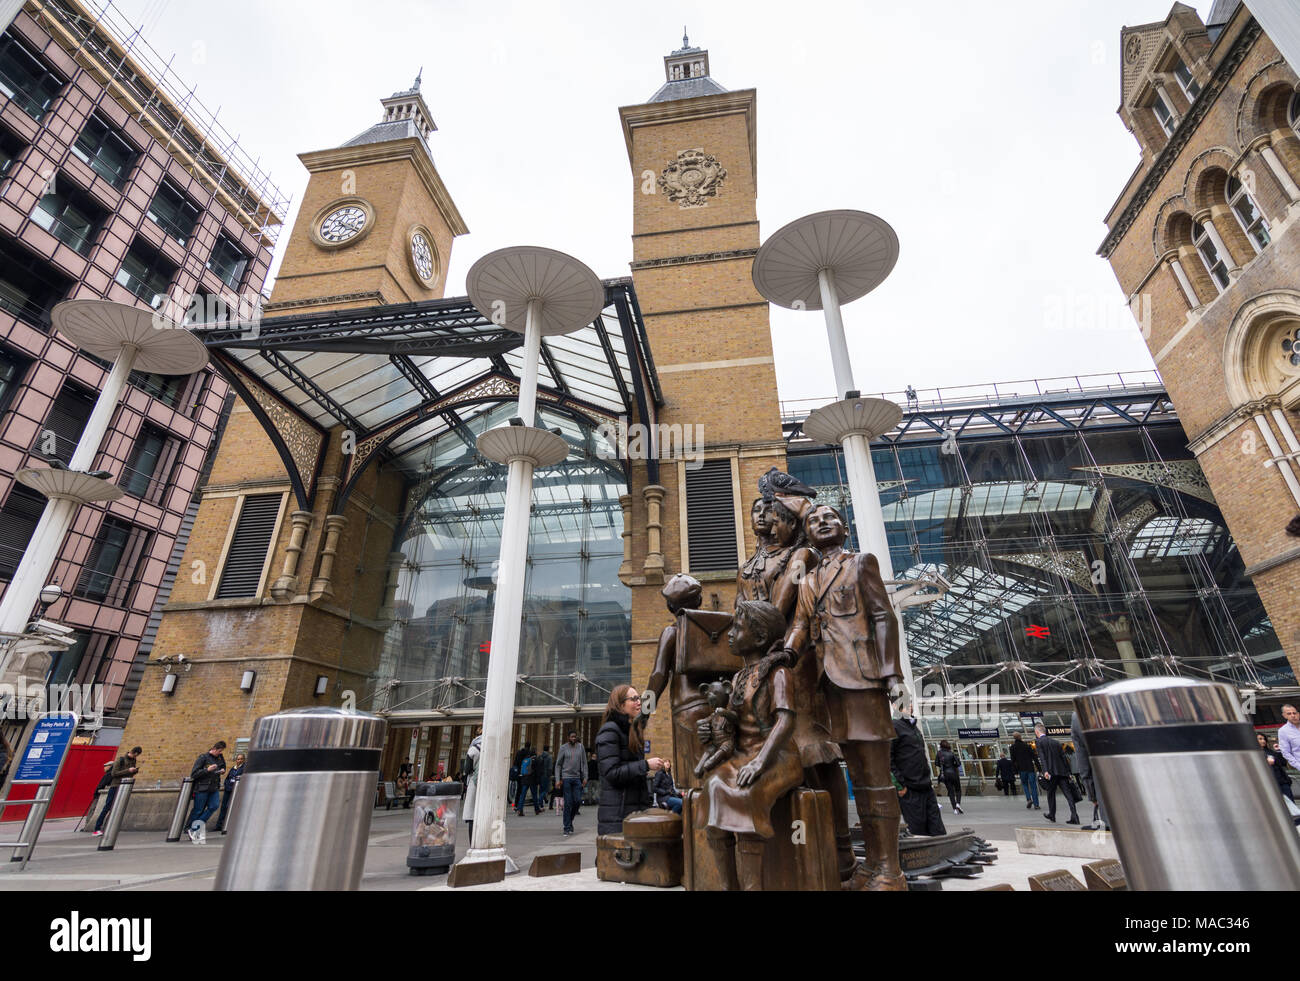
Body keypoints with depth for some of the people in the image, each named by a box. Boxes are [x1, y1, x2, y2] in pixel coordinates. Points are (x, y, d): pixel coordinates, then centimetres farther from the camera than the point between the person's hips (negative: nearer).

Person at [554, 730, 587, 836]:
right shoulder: (563, 748, -1)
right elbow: (558, 764, 1)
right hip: (566, 778, -2)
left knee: (577, 801, -1)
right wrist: (557, 780, -6)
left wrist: (585, 777, 2)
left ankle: (570, 820, 23)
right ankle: (567, 827, 6)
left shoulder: (580, 747, 6)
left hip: (577, 778, 3)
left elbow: (584, 763, 9)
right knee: (568, 803, -3)